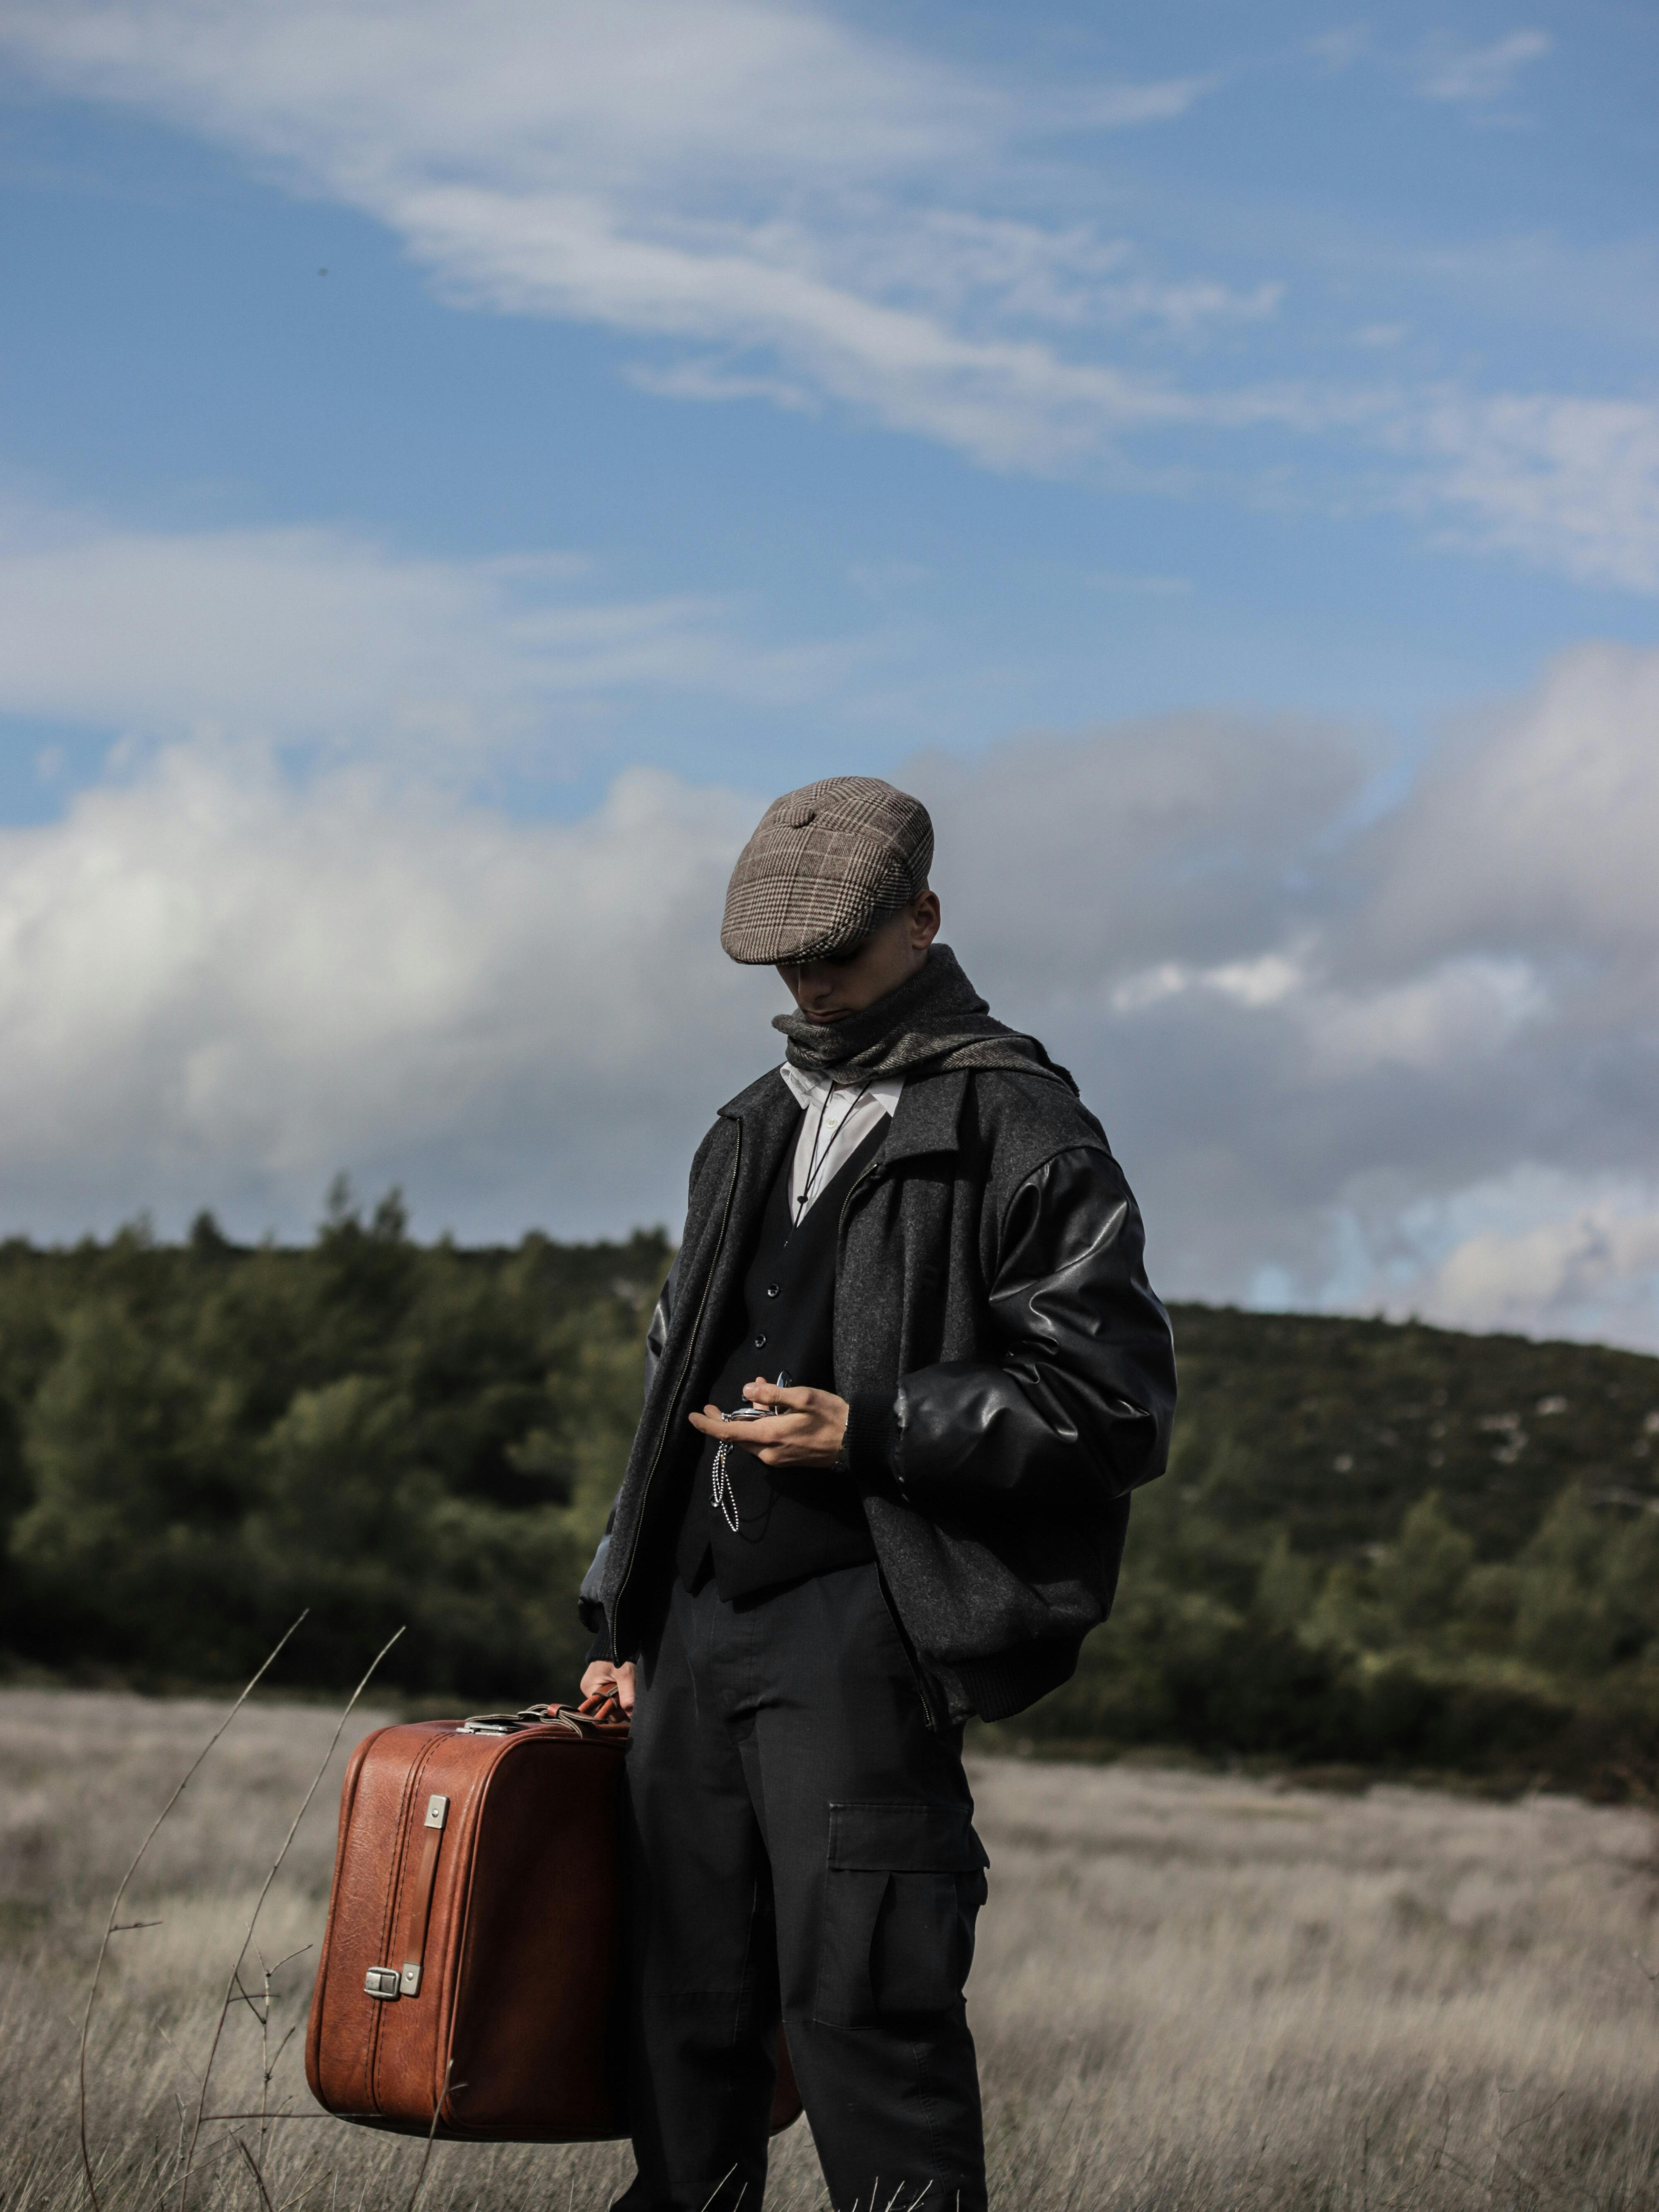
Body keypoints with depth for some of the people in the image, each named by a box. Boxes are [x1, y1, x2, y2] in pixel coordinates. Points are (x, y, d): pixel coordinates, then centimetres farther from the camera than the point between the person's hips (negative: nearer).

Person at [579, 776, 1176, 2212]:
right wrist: (626, 1619, 22)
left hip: (862, 1620, -7)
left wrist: (871, 1433, -15)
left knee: (857, 2000, -12)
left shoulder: (1021, 1136, -2)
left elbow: (1117, 1405, -7)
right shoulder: (751, 1137, 22)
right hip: (698, 1617, 7)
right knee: (684, 2008, 7)